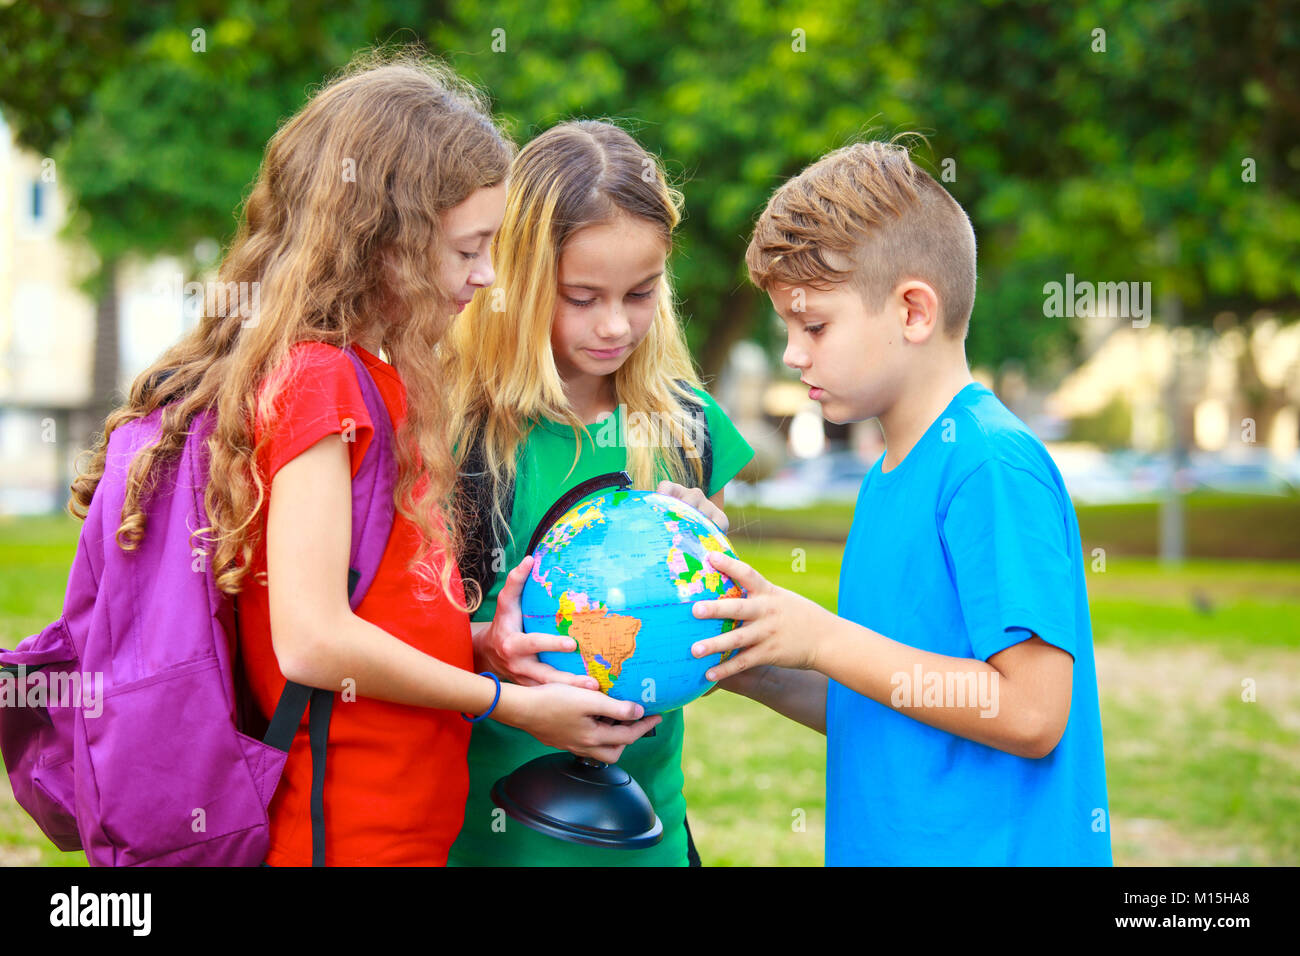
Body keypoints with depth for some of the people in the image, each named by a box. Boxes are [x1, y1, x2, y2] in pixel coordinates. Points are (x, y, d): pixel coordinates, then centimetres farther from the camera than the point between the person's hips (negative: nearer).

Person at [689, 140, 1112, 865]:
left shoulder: (994, 464, -16)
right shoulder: (887, 478, 10)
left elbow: (1033, 713, -22)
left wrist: (824, 640, -17)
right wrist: (761, 672, 0)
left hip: (996, 847, -8)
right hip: (877, 845, 8)